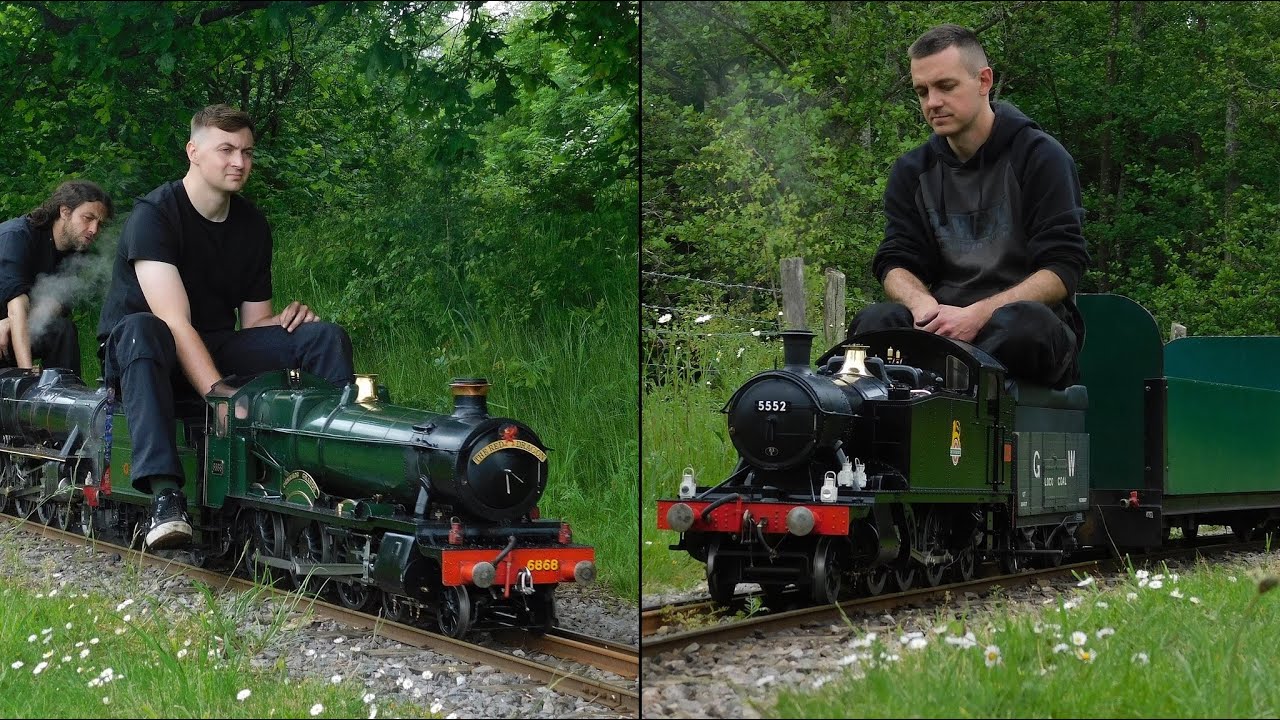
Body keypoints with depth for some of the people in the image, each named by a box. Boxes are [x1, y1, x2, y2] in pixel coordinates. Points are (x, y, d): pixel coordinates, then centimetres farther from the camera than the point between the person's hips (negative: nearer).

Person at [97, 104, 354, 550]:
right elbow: (174, 320, -28)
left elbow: (255, 321, 9)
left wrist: (287, 320, -15)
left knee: (325, 337, -11)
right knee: (142, 330, -42)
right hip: (133, 349, -6)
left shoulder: (253, 226, 5)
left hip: (216, 349, 6)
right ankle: (165, 498, -52)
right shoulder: (154, 216, -17)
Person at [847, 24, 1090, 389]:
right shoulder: (912, 171, 13)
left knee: (1023, 324, -39)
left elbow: (1063, 270, -9)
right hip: (944, 322, 3)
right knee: (875, 321, -28)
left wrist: (978, 315, -23)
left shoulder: (1040, 156, -2)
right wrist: (923, 305, -18)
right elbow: (895, 263, 7)